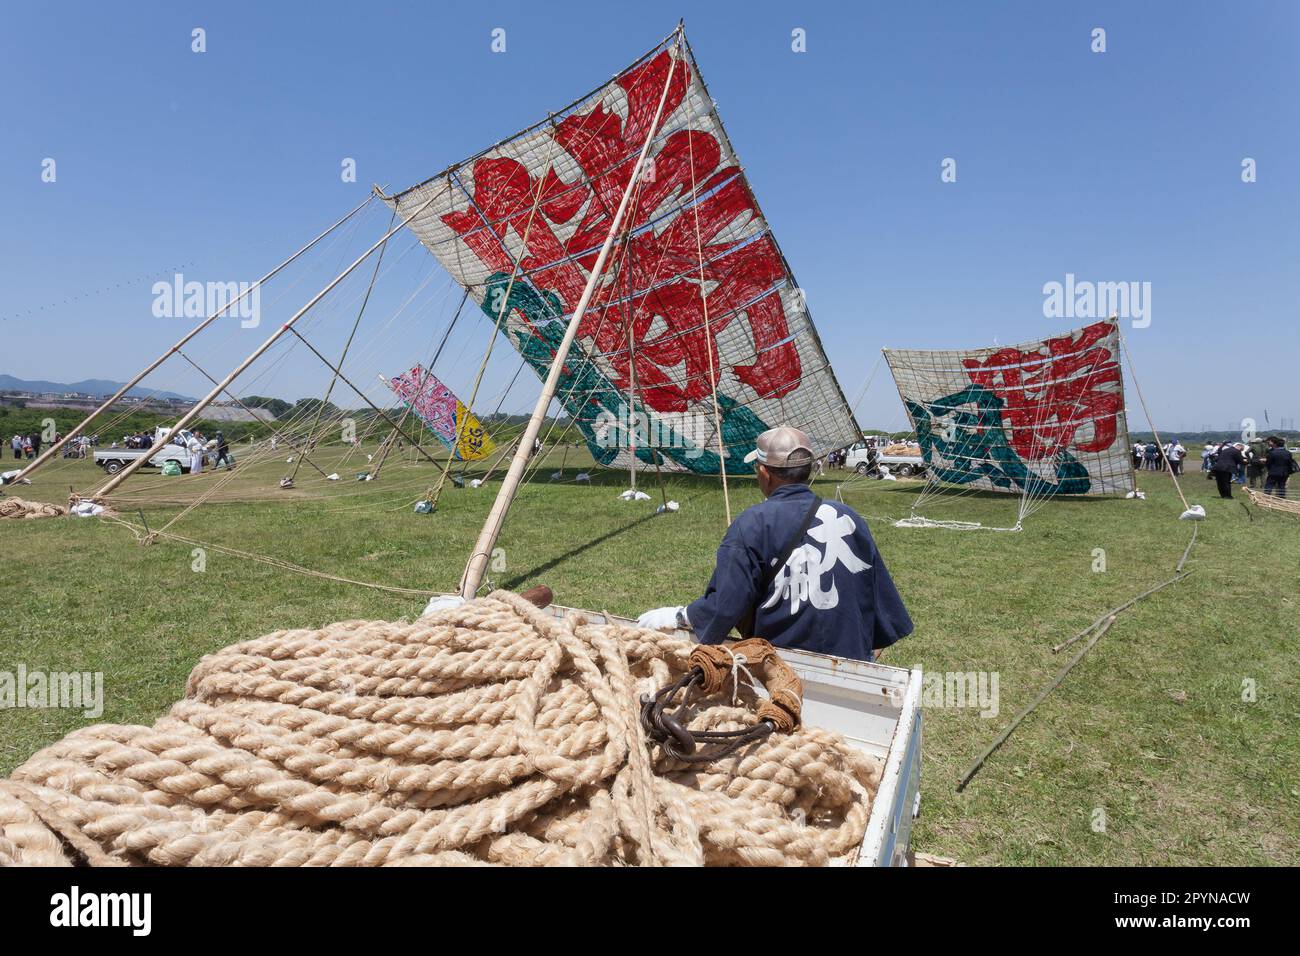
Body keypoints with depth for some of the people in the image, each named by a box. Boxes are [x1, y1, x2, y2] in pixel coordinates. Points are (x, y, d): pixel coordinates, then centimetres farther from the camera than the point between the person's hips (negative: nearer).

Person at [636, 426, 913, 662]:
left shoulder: (752, 524, -14)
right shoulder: (848, 518, 0)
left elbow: (724, 605, -17)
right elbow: (883, 599, 7)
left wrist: (676, 617, 0)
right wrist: (869, 653, 20)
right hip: (849, 662, 4)